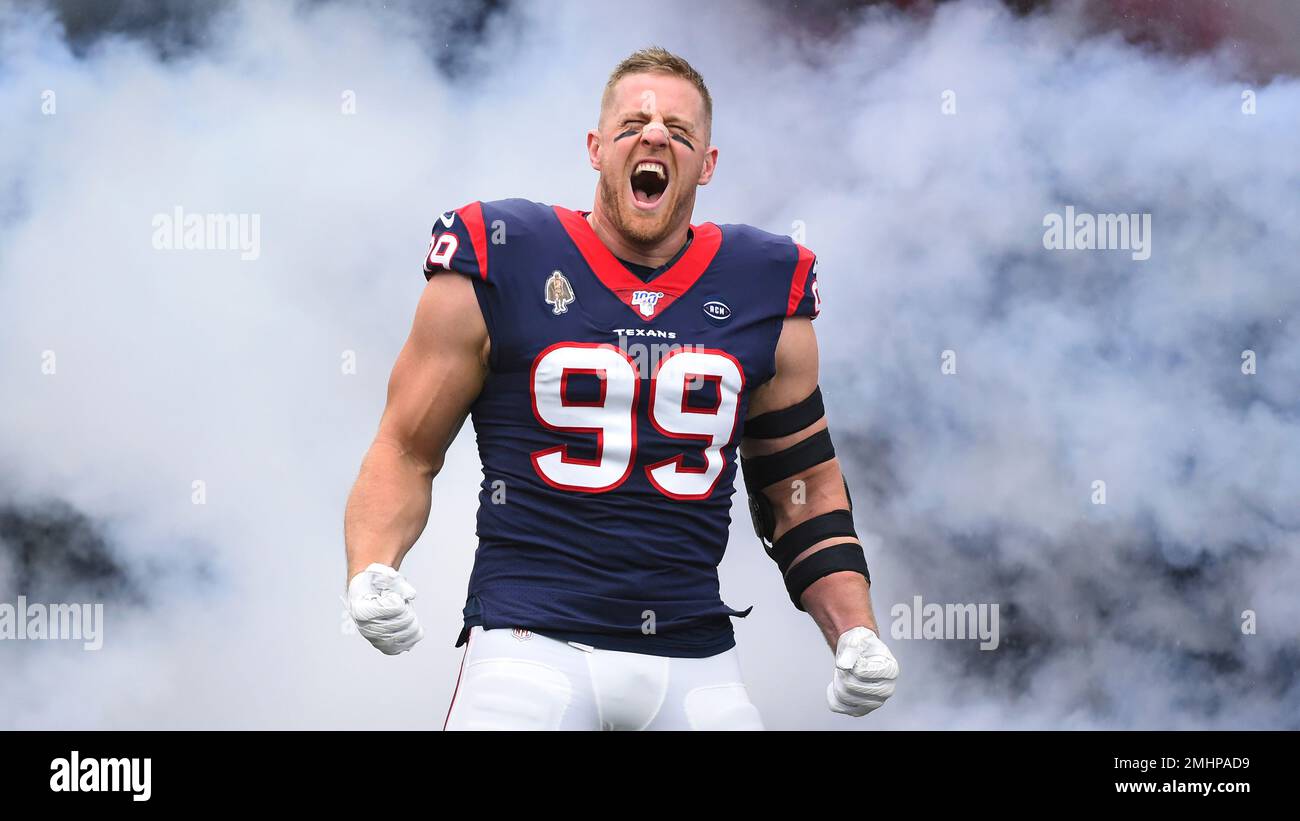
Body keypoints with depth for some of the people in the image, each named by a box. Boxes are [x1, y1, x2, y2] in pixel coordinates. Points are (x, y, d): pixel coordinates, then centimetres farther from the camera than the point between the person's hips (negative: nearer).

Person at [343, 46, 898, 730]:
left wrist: (856, 635, 3)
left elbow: (802, 486, 16)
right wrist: (370, 573, -14)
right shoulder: (496, 269, 0)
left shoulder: (767, 294, 8)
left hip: (695, 662, 3)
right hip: (532, 642, -3)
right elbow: (406, 450, 4)